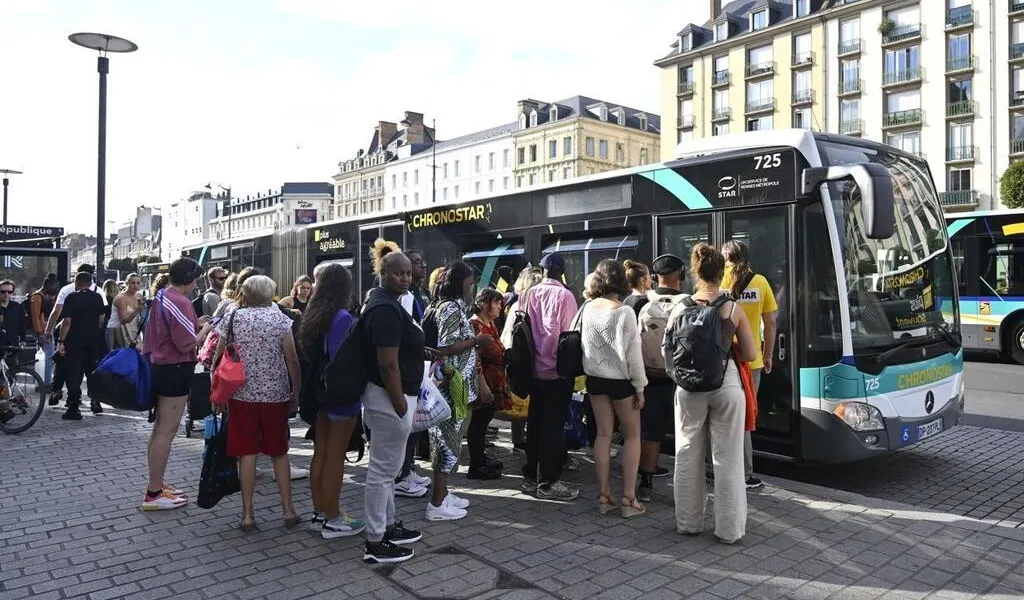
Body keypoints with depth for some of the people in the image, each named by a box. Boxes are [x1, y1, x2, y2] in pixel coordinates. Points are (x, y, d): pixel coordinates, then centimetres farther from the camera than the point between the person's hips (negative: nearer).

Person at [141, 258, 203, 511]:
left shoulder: (160, 297, 12)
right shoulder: (180, 302, -20)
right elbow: (186, 344, -22)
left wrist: (196, 325, 15)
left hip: (159, 365, 11)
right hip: (175, 370, -11)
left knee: (160, 428, 19)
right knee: (167, 432, -4)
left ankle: (155, 483, 30)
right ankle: (154, 494, 3)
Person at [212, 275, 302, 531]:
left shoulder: (232, 318, 1)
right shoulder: (280, 319, -1)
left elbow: (218, 359, -1)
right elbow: (292, 361, -6)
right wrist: (296, 393, 3)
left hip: (242, 394, 0)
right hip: (276, 394, 0)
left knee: (247, 453, 6)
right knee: (279, 452, 11)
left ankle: (247, 514, 9)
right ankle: (288, 510, 13)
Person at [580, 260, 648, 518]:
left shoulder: (586, 309, -3)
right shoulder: (624, 312, -17)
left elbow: (582, 344, 3)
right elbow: (632, 354, -14)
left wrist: (590, 371, 13)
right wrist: (639, 386, -6)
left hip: (594, 379, 5)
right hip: (620, 380, -5)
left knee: (603, 434, 12)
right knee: (632, 435, 9)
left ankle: (603, 496, 16)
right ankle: (628, 498, 9)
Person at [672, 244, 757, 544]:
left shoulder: (681, 308, -3)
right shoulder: (733, 309, -5)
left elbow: (669, 353, 0)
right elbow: (750, 353, 0)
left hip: (689, 387, 1)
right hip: (725, 385, -1)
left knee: (688, 456, 12)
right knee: (727, 458, 7)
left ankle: (688, 522, 23)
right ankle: (729, 528, 15)